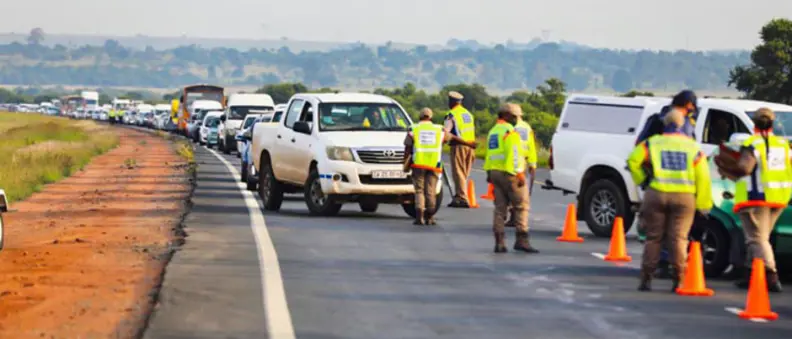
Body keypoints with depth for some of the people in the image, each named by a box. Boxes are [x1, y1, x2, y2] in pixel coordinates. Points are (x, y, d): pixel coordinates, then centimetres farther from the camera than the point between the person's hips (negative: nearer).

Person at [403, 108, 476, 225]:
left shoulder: (414, 130, 6)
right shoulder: (439, 130, 12)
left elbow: (407, 149, 0)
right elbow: (454, 138, 25)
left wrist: (405, 164, 7)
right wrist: (468, 144, 38)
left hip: (418, 164, -1)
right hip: (434, 165, 1)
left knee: (419, 191, 3)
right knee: (430, 191, 6)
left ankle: (419, 217, -9)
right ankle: (429, 218, 8)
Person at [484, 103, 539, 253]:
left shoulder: (493, 131, 18)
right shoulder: (509, 131, -10)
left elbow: (489, 154, 19)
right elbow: (513, 153, -18)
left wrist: (489, 172, 21)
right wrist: (519, 173, -20)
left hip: (494, 172, 9)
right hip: (509, 173, -9)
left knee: (500, 208, 8)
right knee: (521, 206, -4)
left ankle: (499, 242, 3)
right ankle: (522, 240, -9)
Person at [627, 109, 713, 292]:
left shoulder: (653, 142, 7)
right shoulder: (693, 147, 10)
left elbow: (633, 160, 2)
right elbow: (703, 177, 7)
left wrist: (642, 180, 15)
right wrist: (704, 205, 10)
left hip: (657, 194, 0)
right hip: (684, 196, 0)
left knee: (653, 237, 6)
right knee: (679, 238, 2)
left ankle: (646, 279, 5)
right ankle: (679, 280, -4)